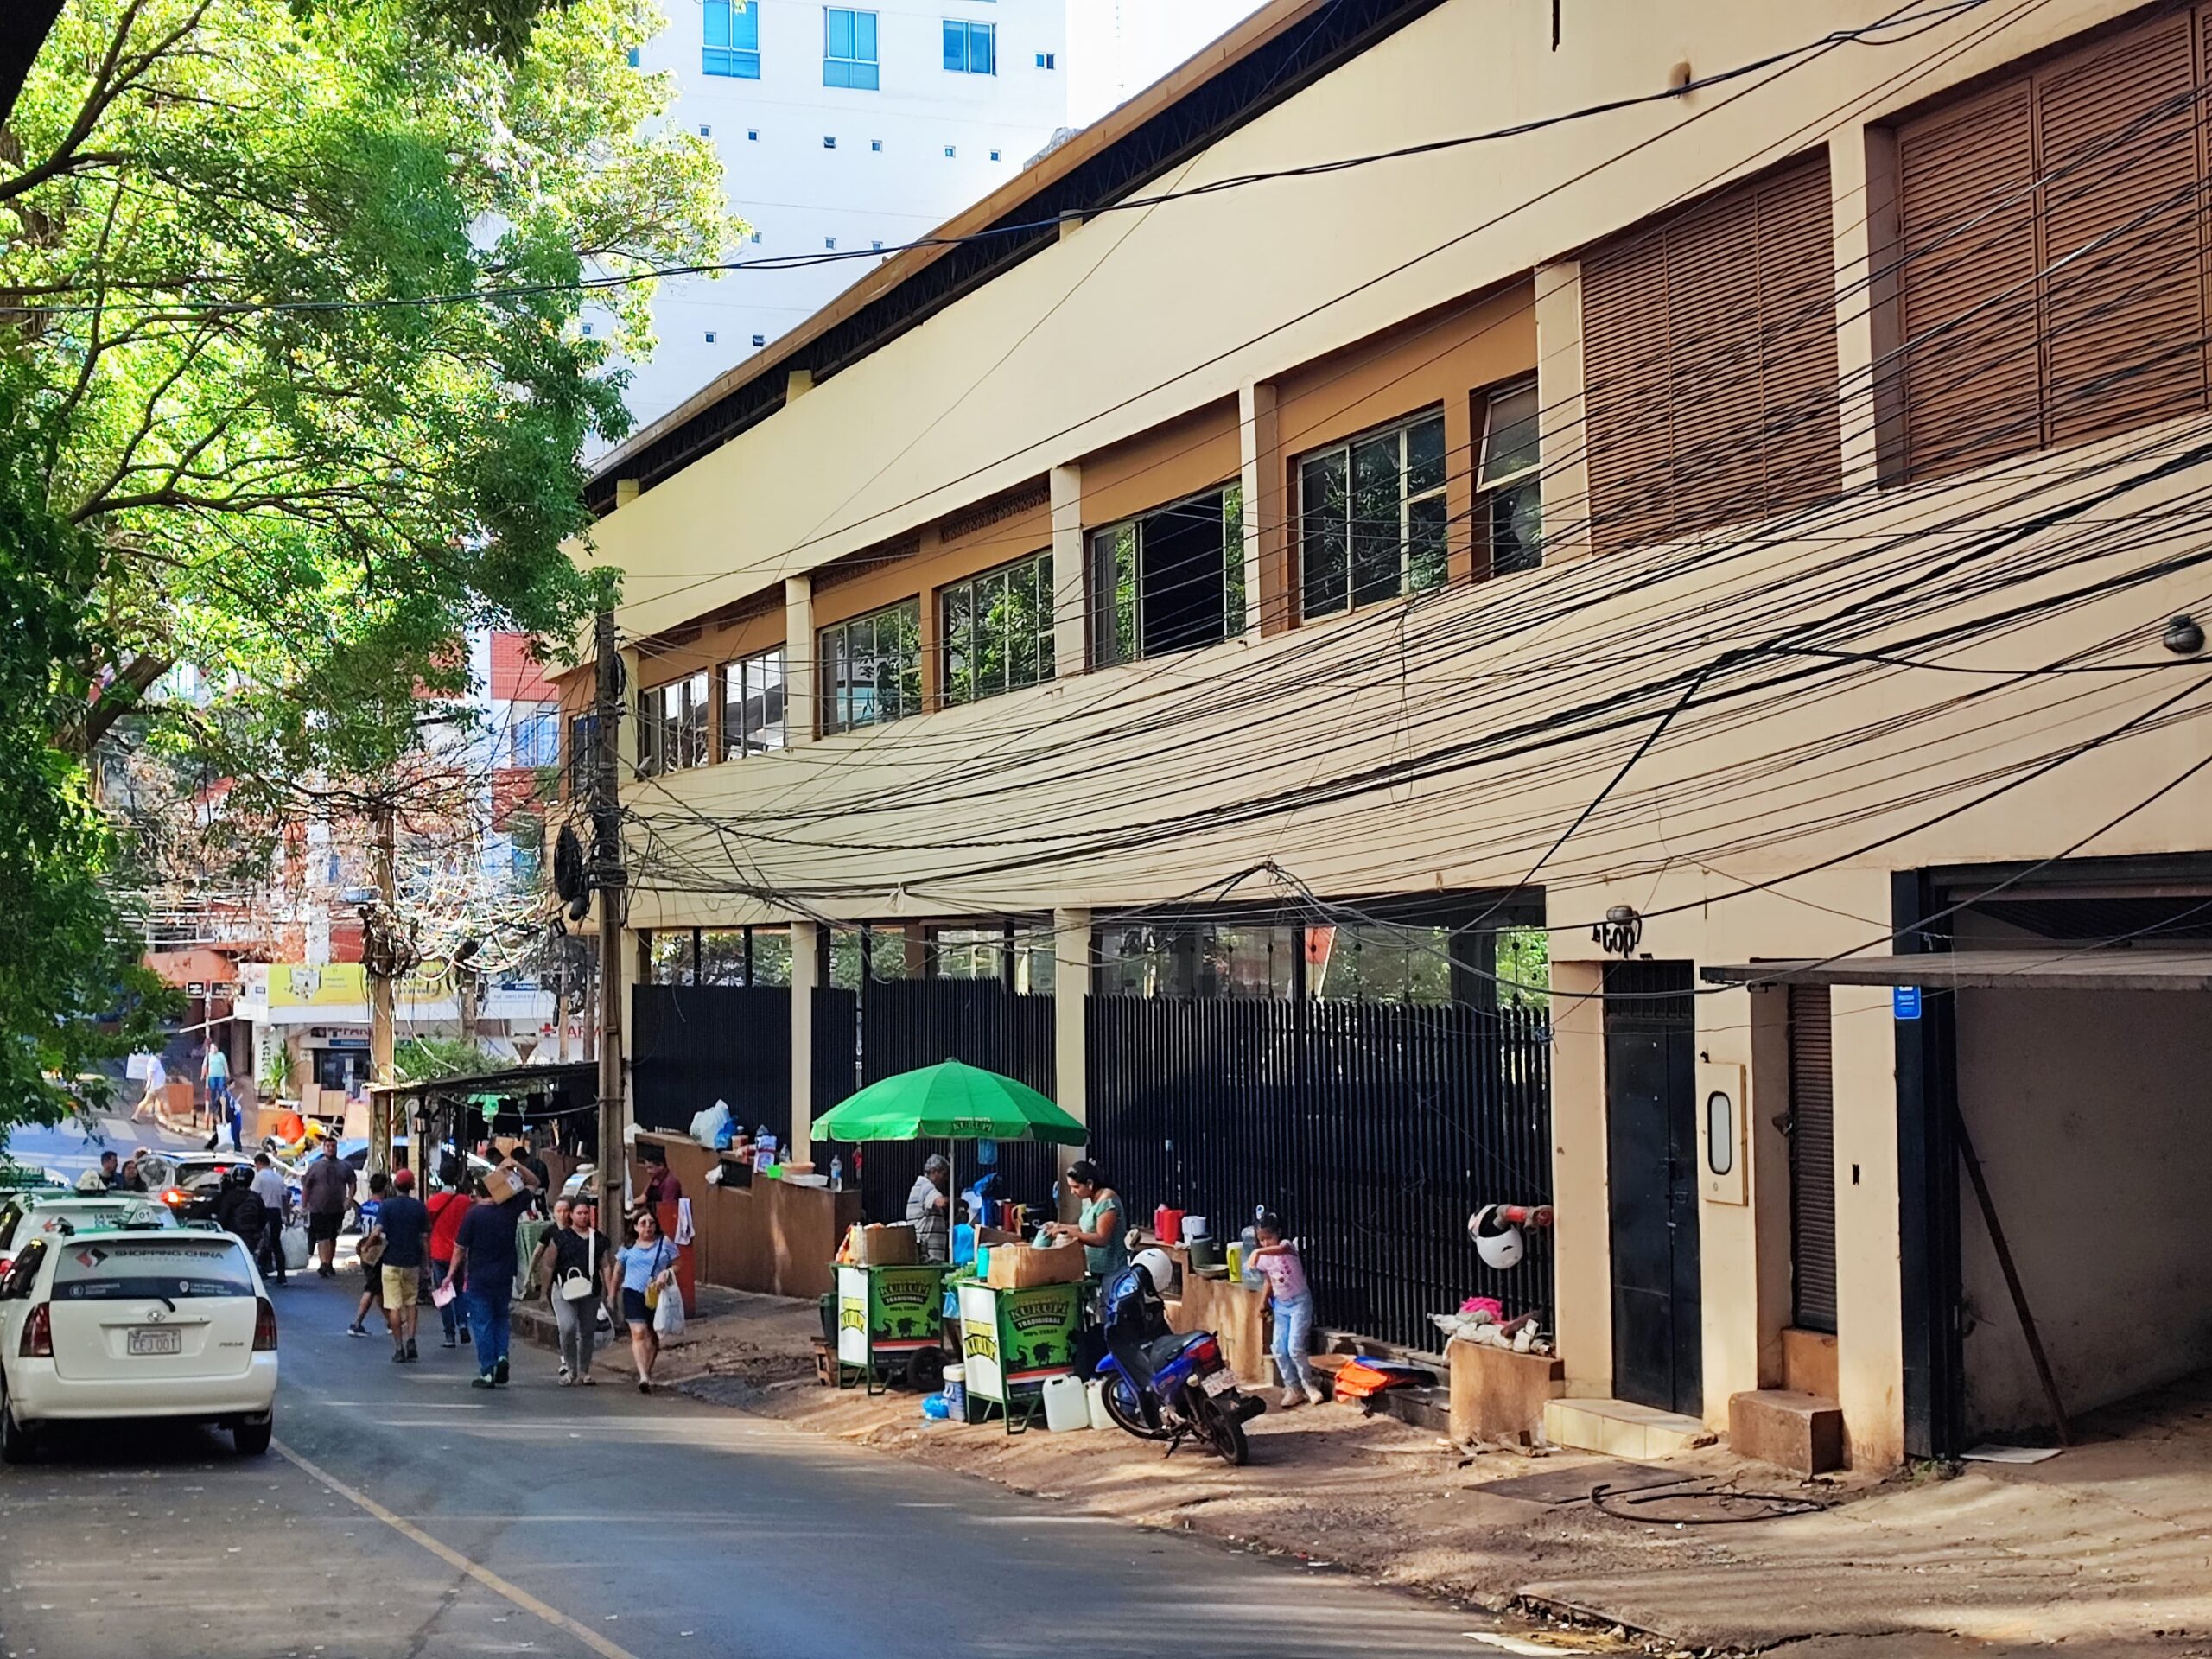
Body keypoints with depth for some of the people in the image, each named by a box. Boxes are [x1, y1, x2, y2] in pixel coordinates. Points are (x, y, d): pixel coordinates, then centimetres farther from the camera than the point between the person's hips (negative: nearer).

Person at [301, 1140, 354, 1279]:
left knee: (333, 1237, 12)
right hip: (318, 1209, -3)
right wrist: (304, 1205, -3)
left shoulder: (345, 1167, 7)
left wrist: (349, 1199, -5)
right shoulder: (315, 1166, 1)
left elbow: (352, 1184, 10)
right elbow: (305, 1188, 2)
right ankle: (324, 1264, -21)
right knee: (323, 1237, -13)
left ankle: (329, 1264, 23)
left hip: (337, 1209, 3)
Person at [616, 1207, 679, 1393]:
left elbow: (676, 1266, 6)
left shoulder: (665, 1244, 5)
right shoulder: (629, 1247, 7)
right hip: (634, 1294, -1)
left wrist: (666, 1273, -15)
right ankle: (643, 1376, -24)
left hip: (658, 1295, 1)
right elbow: (619, 1271, 16)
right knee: (638, 1333, -16)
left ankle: (648, 1372, 29)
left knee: (653, 1336, 10)